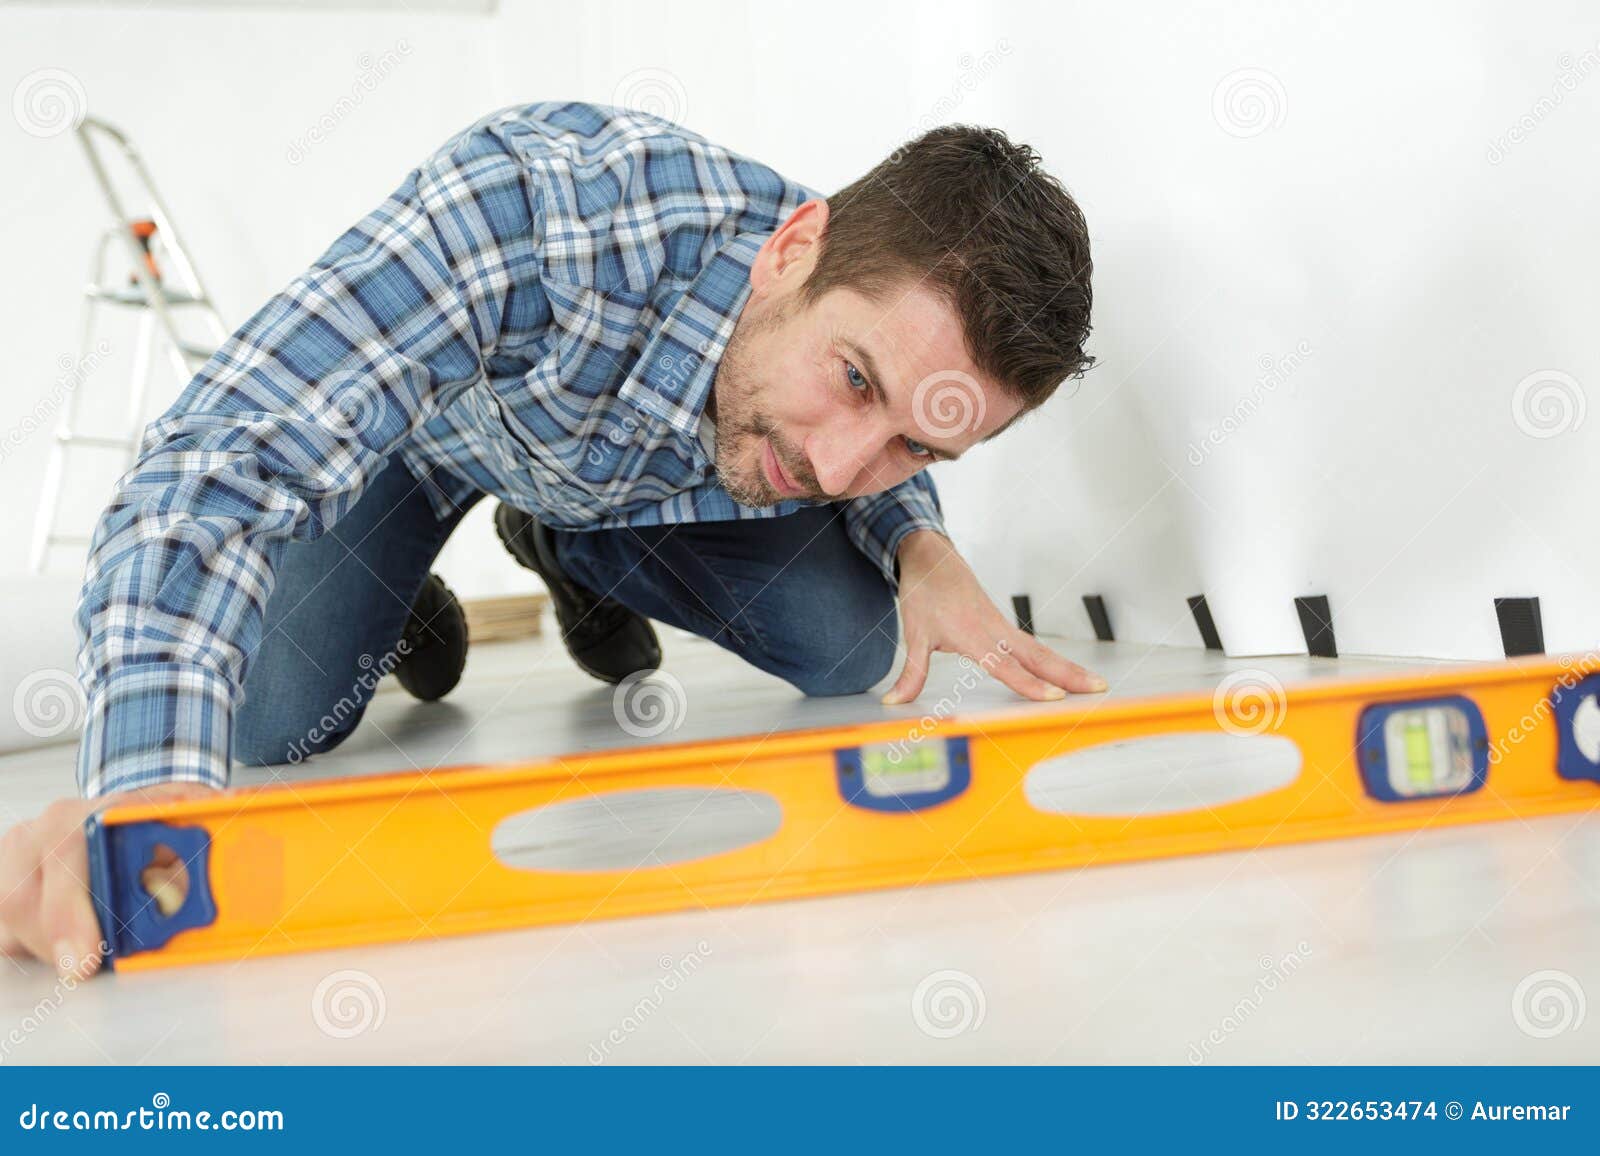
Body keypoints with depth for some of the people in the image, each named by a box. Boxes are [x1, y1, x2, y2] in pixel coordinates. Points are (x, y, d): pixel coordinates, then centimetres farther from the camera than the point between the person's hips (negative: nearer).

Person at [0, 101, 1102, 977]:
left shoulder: (891, 310, -31)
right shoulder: (533, 203, -49)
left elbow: (870, 465, -4)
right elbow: (220, 459, -52)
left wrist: (923, 547, -28)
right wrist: (152, 787, -67)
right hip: (428, 408, -3)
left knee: (859, 654, -8)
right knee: (273, 724, -20)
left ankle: (569, 551, 21)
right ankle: (410, 610, 18)